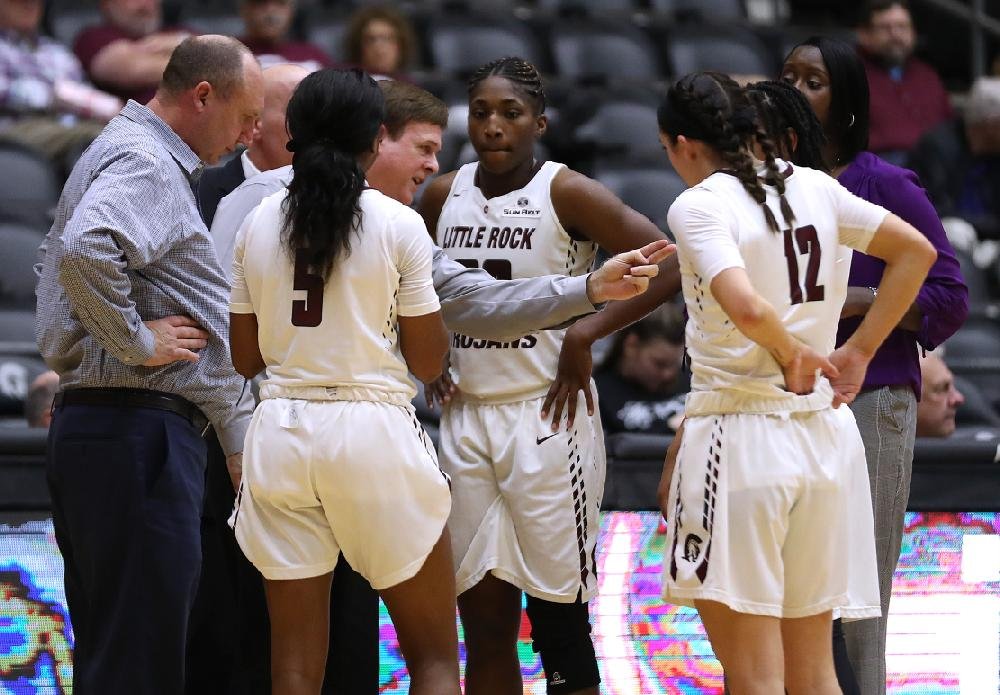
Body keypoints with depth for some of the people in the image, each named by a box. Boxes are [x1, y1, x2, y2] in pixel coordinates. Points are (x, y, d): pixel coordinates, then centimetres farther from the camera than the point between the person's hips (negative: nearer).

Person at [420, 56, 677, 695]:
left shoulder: (565, 193, -7)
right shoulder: (445, 196, 9)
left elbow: (664, 262, -14)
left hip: (547, 419, -5)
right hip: (466, 418, 5)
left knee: (558, 620, -2)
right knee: (484, 624, 7)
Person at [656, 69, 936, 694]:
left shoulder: (699, 205, -10)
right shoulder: (815, 188, 9)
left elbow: (747, 307, -25)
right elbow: (917, 251, 15)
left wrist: (793, 354, -7)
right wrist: (858, 352, 14)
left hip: (740, 433, -7)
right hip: (824, 430, 7)